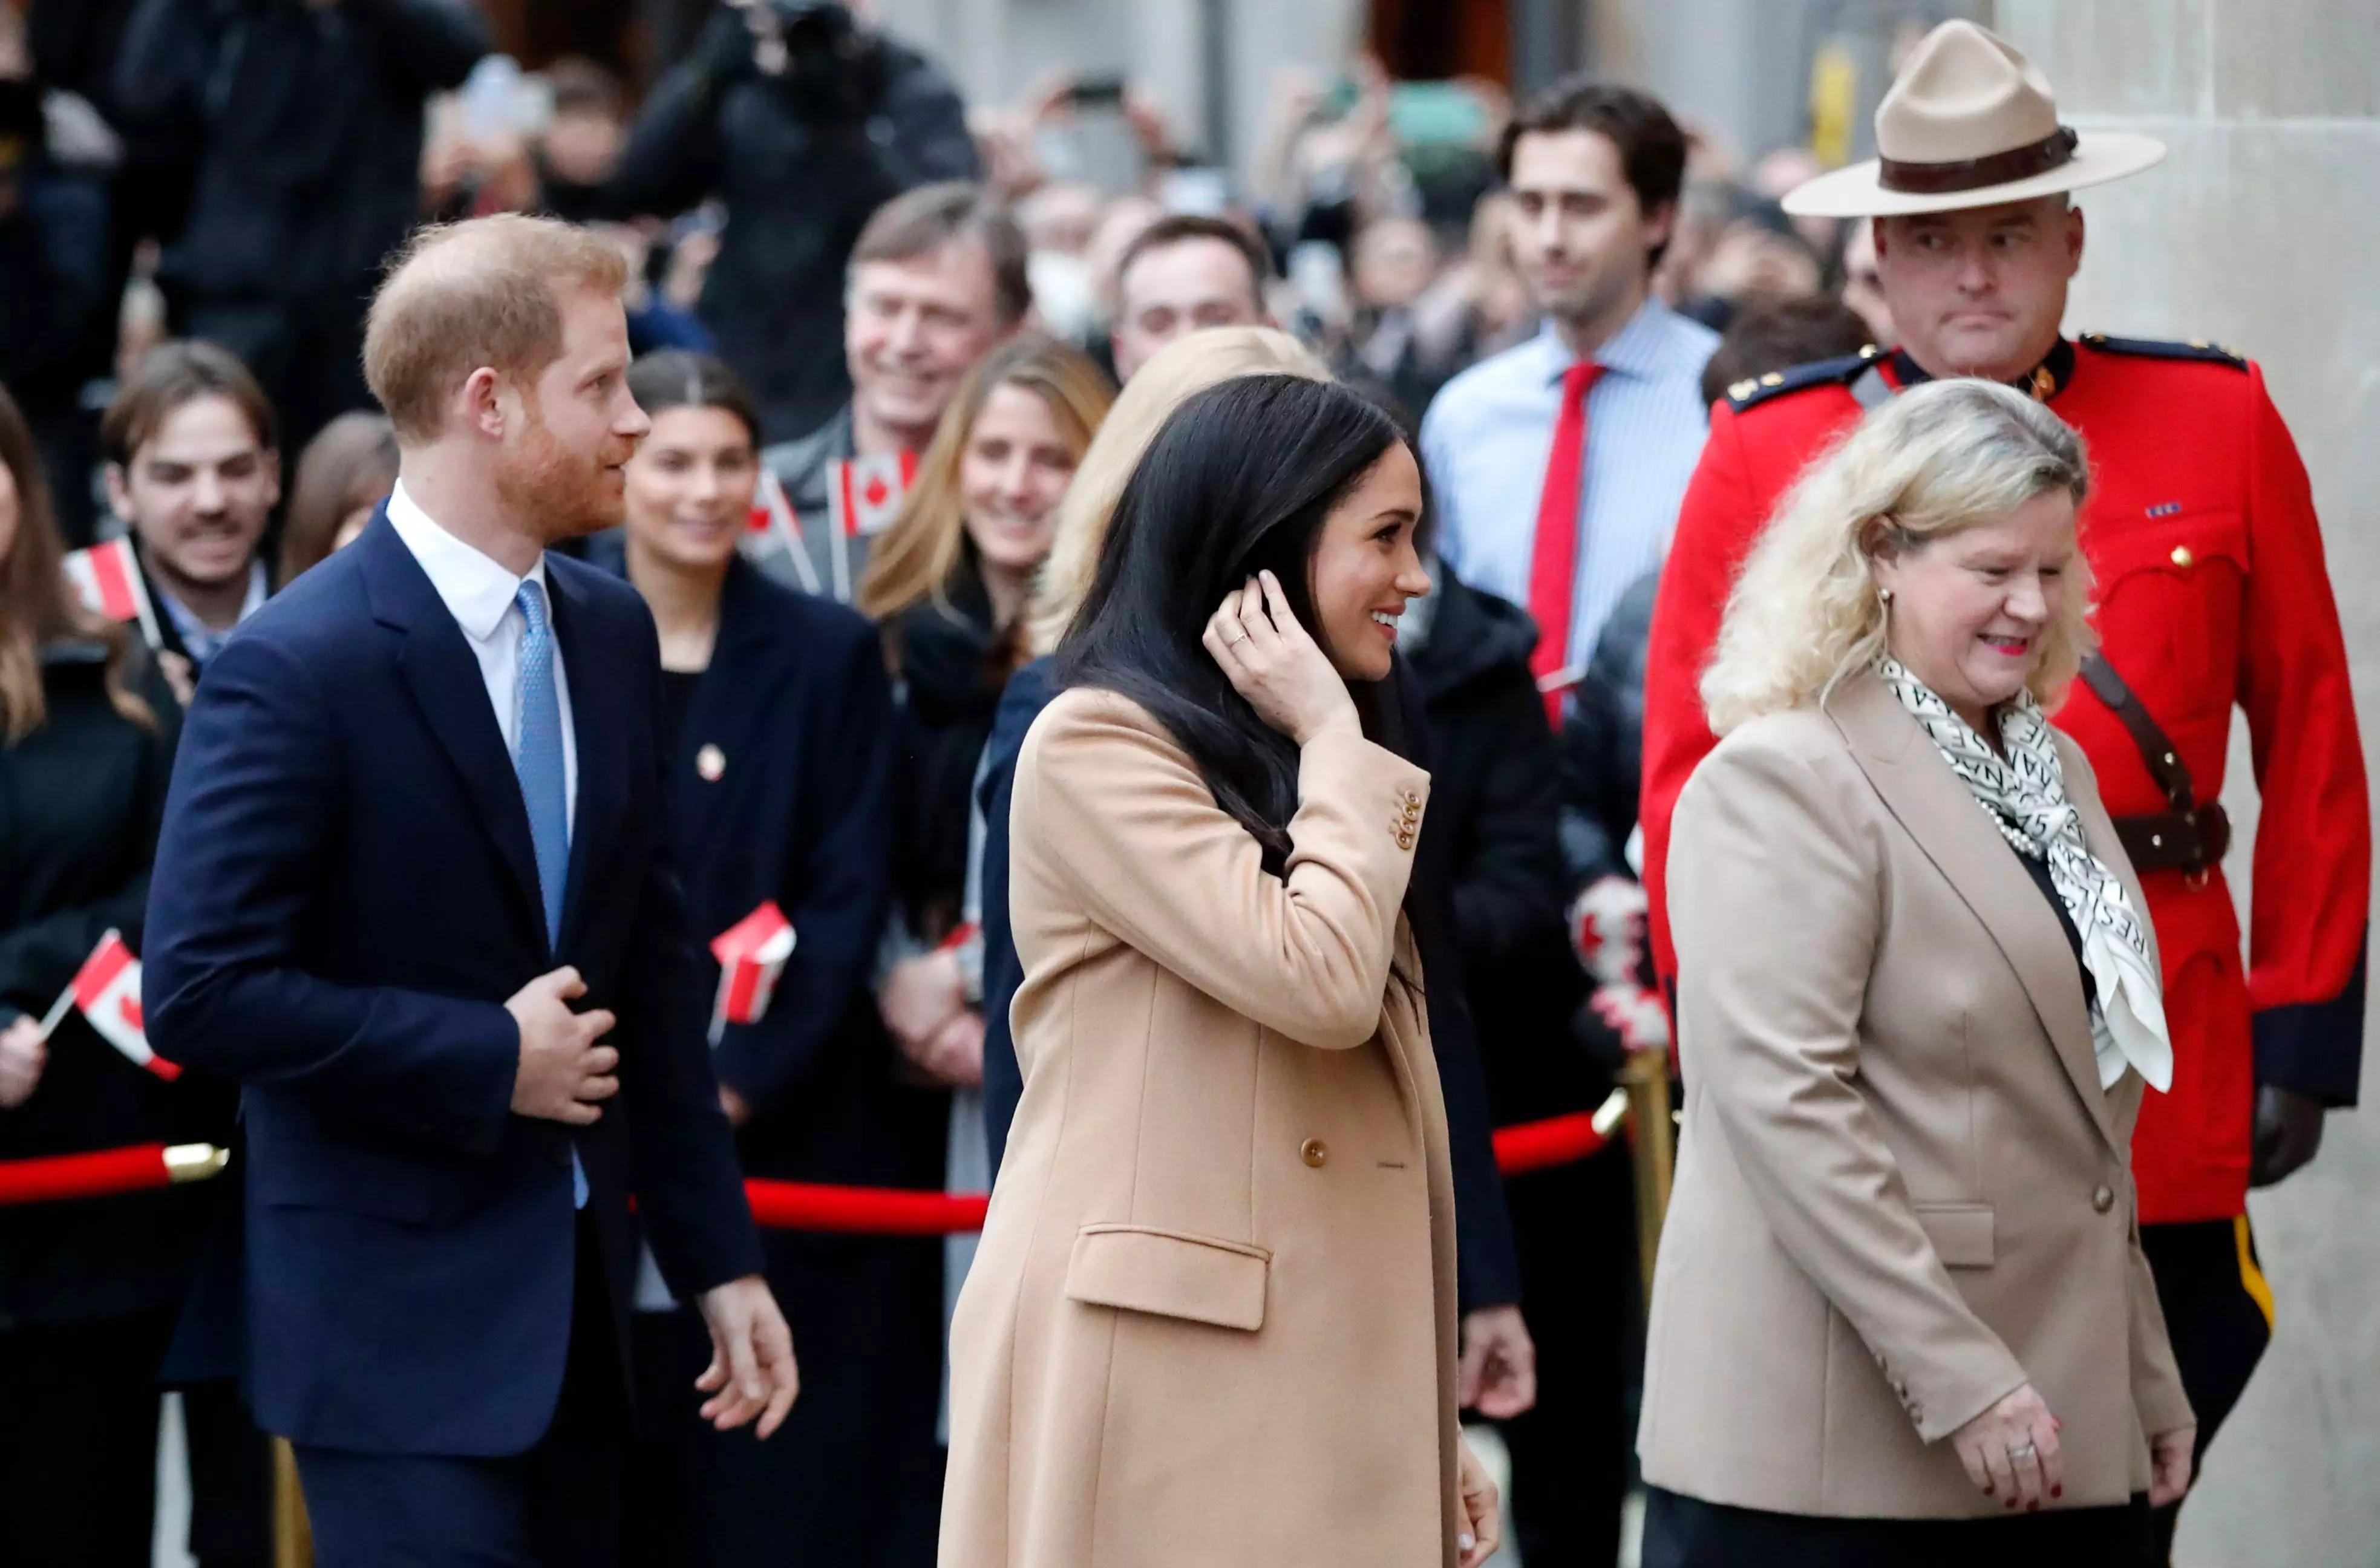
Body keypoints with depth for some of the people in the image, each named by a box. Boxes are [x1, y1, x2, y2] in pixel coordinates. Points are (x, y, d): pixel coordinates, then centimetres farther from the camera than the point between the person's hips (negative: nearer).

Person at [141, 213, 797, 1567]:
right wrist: (488, 1061, -16)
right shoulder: (297, 668, -15)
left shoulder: (612, 630, 9)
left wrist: (718, 1257, 12)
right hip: (399, 1321, -7)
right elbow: (204, 988, -20)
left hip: (578, 1295, 7)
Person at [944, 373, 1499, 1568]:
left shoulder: (1274, 774, 21)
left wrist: (1434, 1427, 15)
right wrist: (1334, 740, -5)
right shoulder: (1095, 746, -6)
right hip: (1160, 1384, -8)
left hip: (1326, 1385, 8)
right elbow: (1317, 981, -19)